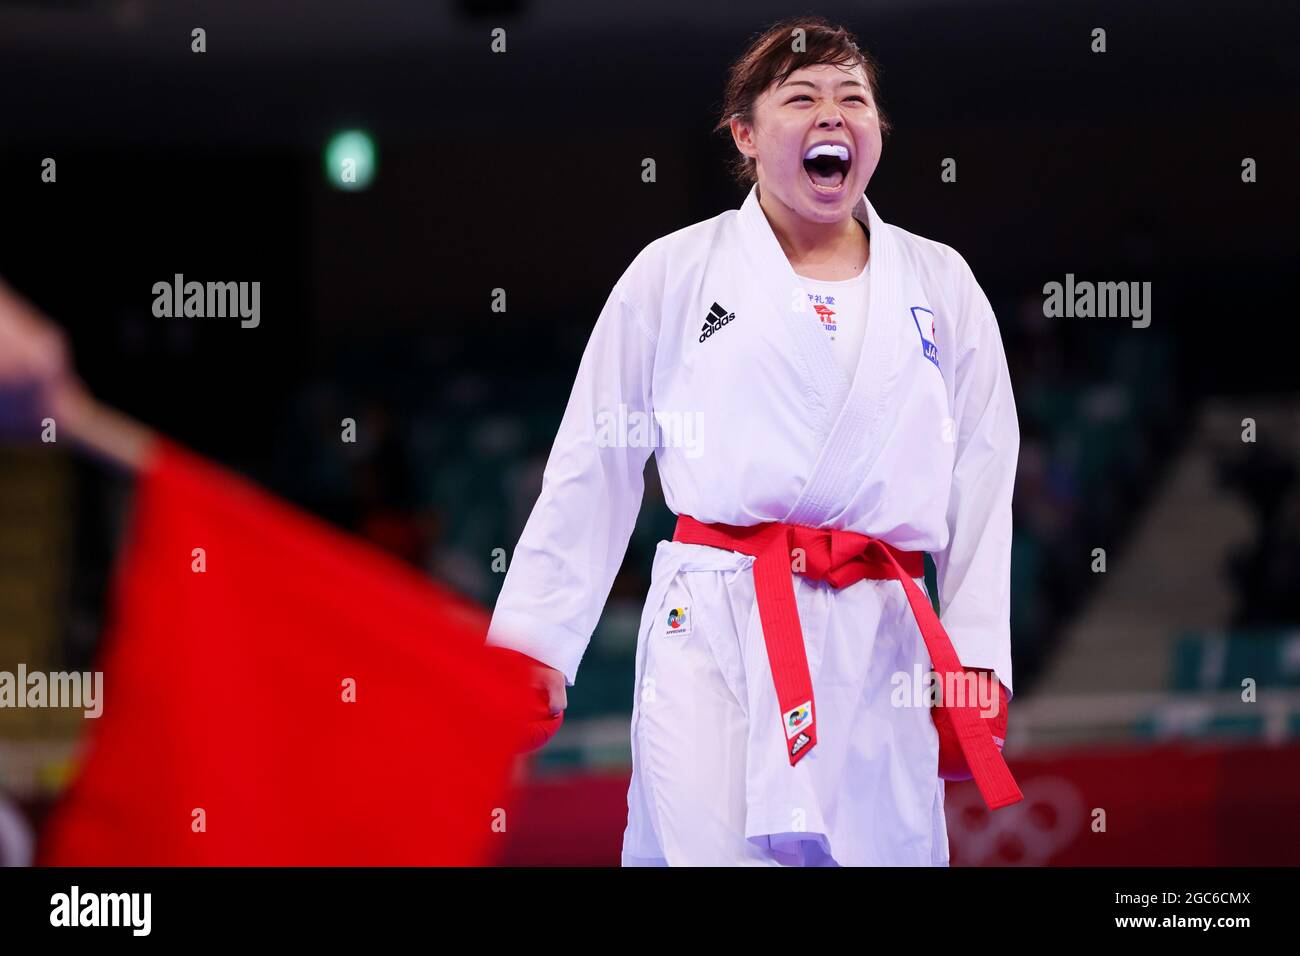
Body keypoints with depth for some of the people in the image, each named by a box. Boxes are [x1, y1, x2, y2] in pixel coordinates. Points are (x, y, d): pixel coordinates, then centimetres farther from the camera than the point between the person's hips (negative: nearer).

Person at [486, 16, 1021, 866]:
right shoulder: (675, 274, 6)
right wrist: (534, 639, 5)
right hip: (713, 635, -2)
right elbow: (591, 472, 8)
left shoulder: (941, 286, 12)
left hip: (880, 648, 2)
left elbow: (981, 487, 12)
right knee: (708, 852, -13)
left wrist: (979, 663, 6)